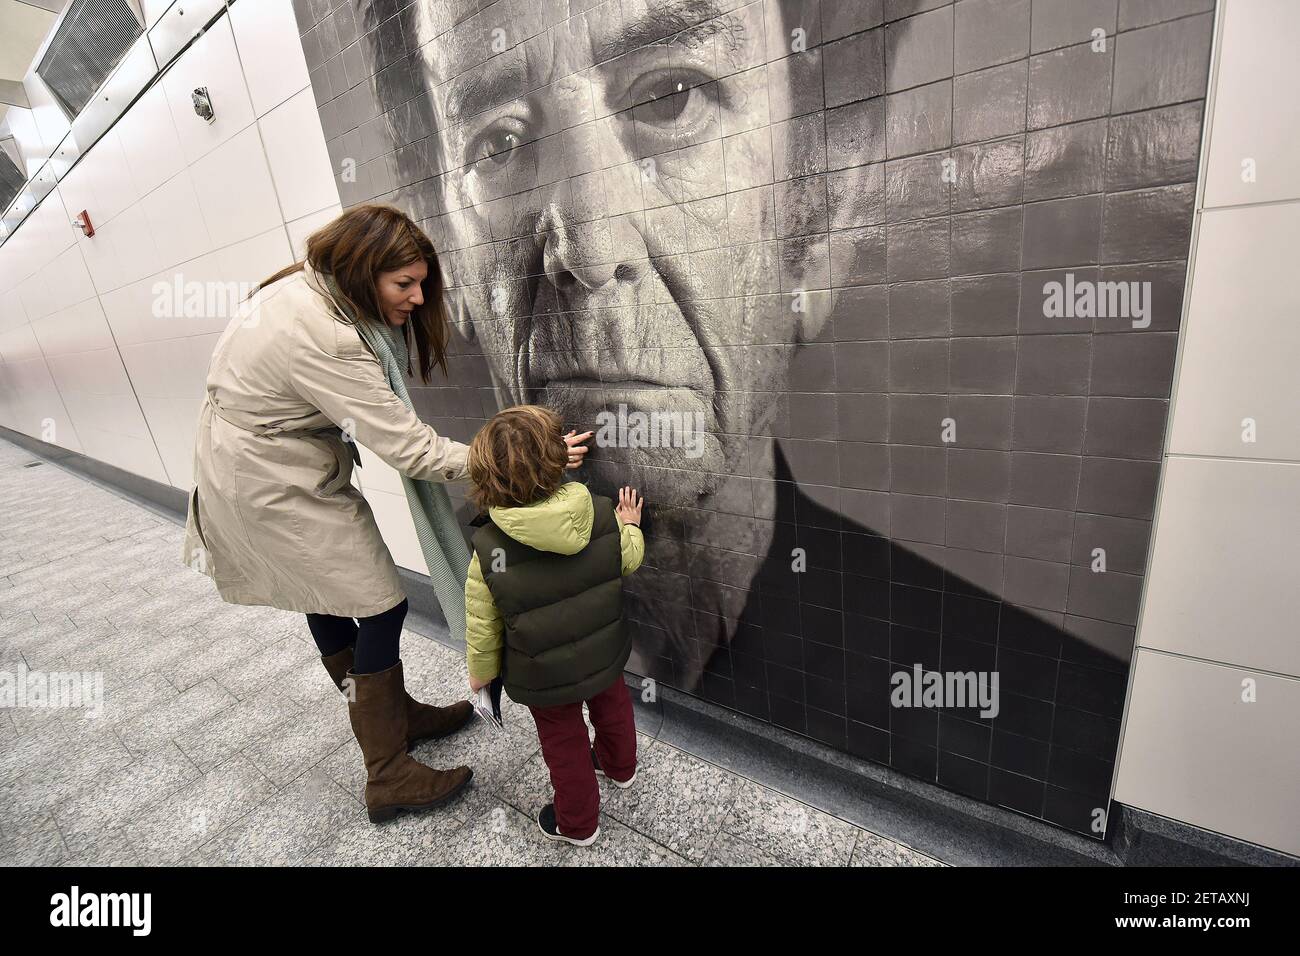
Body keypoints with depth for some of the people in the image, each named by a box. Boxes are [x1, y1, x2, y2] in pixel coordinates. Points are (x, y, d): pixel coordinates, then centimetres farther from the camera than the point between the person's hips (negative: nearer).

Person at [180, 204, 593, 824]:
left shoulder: (305, 285, -1)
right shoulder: (324, 340, -31)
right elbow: (408, 448, -32)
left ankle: (396, 714, 37)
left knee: (328, 598, 18)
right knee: (380, 607, -5)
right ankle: (388, 777, 10)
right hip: (272, 488, -10)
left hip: (249, 461, 10)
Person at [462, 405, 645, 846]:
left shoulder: (488, 548, -27)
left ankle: (577, 822, 46)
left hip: (545, 677, -3)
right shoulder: (603, 514, -22)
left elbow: (483, 625, -14)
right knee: (611, 705, 32)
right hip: (606, 653, 4)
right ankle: (619, 765, 61)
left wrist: (481, 672, 5)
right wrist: (630, 525, 16)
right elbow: (629, 560, -3)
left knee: (564, 742, 21)